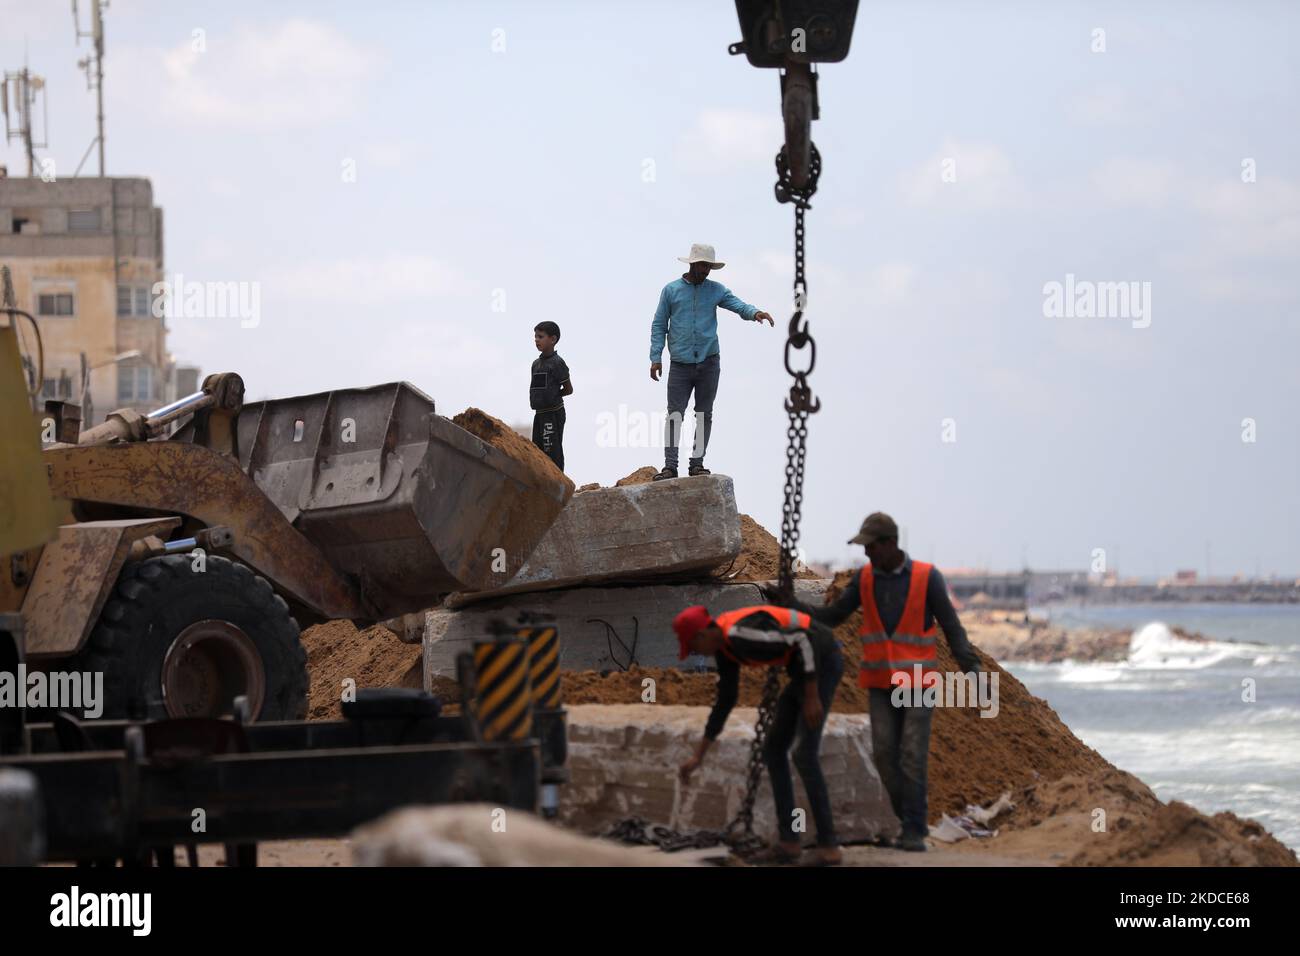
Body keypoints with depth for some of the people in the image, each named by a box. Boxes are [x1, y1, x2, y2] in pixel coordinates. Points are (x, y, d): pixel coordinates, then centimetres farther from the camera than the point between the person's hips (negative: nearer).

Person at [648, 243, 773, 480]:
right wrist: (656, 357, -3)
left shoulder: (716, 290, 9)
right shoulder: (671, 290, 5)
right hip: (680, 364, -2)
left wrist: (755, 313, -28)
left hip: (709, 363, 2)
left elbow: (739, 305, -5)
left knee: (704, 414, 4)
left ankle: (697, 463, 9)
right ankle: (670, 466, -8)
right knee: (674, 415, -6)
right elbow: (659, 325, 6)